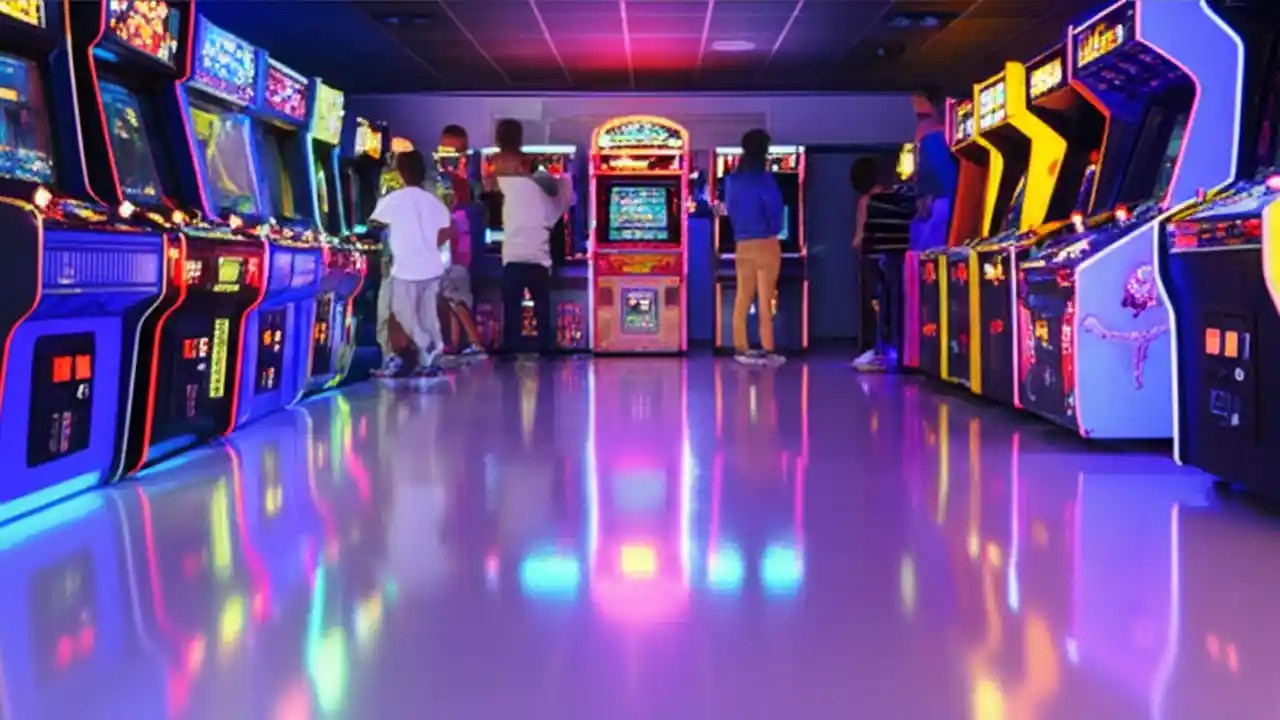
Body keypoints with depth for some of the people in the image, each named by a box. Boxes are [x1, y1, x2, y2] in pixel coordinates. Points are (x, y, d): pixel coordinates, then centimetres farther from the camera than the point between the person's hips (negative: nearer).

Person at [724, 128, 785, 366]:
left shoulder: (732, 180, 7)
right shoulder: (763, 179, -10)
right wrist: (773, 229, 6)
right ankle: (767, 350, 0)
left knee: (743, 296, 8)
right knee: (765, 297, -2)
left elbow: (729, 209, 11)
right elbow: (774, 209, -11)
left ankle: (741, 348, 10)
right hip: (765, 243, -5)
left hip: (742, 244, 5)